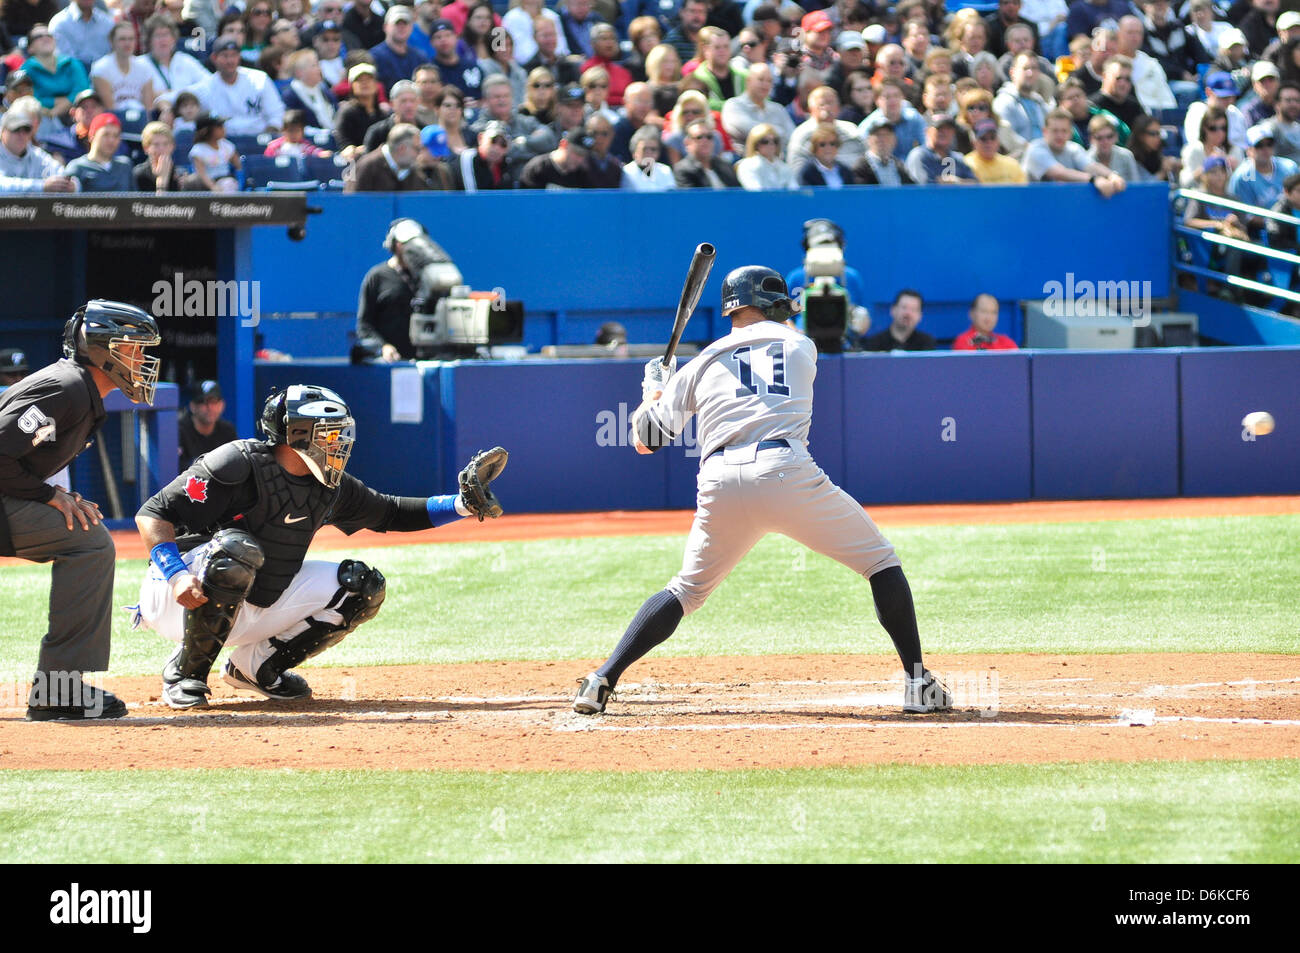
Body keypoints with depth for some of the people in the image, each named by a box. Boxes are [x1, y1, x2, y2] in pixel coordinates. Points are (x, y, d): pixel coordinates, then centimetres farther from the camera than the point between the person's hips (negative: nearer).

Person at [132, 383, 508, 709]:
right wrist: (177, 575, -39)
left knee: (363, 587, 0)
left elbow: (389, 514, 16)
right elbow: (152, 515, -23)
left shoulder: (331, 488, 1)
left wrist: (462, 505, 3)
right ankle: (185, 673, -21)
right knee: (238, 549, -39)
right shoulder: (240, 464, -21)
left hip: (258, 609, 7)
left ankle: (257, 666, 7)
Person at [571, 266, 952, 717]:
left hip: (720, 485, 3)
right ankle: (917, 681, 3)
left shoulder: (702, 363, 22)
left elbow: (647, 438, 24)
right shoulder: (801, 347, 20)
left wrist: (654, 385, 45)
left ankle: (602, 681, 8)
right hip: (787, 473, -3)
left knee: (687, 589, 22)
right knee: (881, 561, 13)